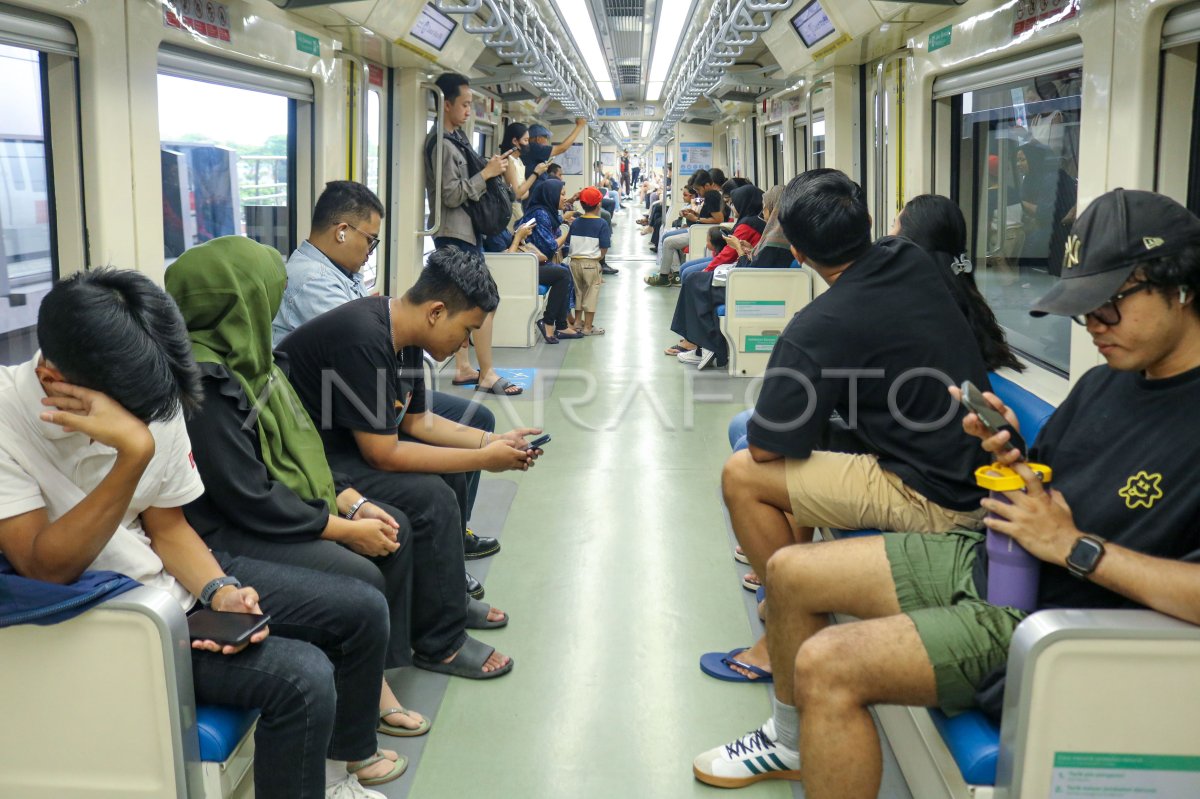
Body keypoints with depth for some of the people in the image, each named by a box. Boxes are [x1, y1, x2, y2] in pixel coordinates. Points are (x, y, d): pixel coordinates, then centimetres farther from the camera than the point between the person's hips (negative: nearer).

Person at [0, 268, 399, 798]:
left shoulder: (150, 401, -8)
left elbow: (167, 527, 3)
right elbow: (48, 569, -28)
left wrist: (220, 591, -15)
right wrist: (133, 454, -39)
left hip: (170, 577, 6)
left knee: (362, 609, 3)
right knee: (302, 678, -24)